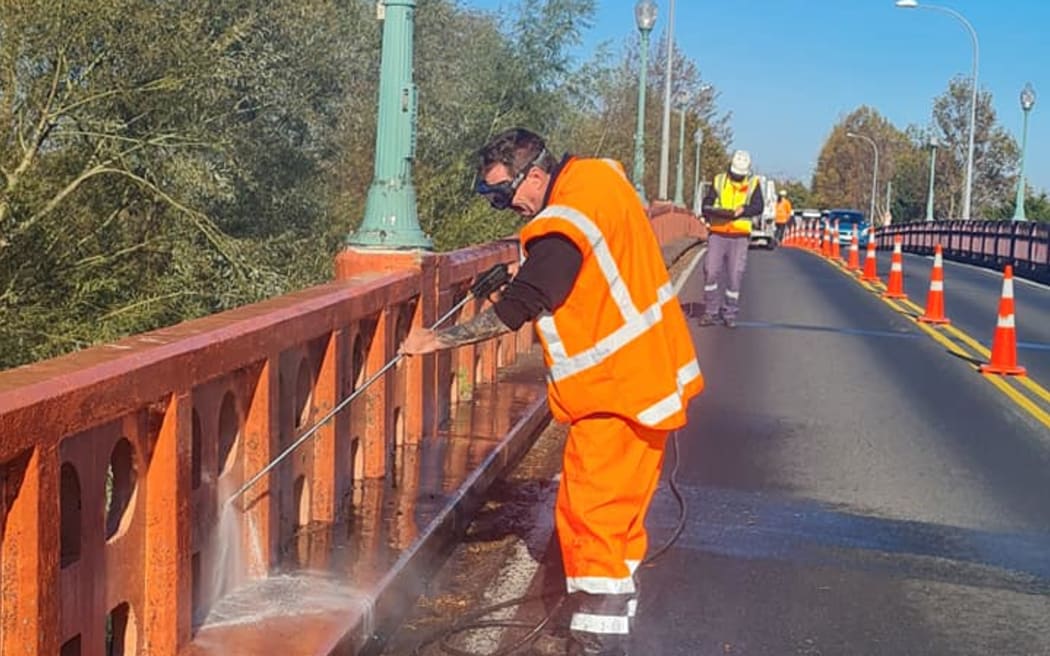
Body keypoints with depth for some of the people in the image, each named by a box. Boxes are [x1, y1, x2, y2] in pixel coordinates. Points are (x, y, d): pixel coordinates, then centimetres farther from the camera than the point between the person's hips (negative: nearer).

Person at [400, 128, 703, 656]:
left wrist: (436, 340, -12)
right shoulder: (595, 175, 5)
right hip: (643, 375, 10)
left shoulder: (563, 228, -23)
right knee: (617, 509, 19)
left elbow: (513, 311, -22)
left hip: (618, 390, -10)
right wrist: (525, 271, 10)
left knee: (590, 517, -6)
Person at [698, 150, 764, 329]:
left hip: (740, 236, -1)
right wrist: (716, 211, -17)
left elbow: (759, 206, -6)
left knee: (735, 275, 0)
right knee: (711, 271, -5)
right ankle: (711, 312, 5)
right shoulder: (719, 181, 8)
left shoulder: (753, 184, 6)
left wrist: (742, 210, -24)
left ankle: (730, 314, 11)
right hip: (717, 234, 1)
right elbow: (706, 204, 4)